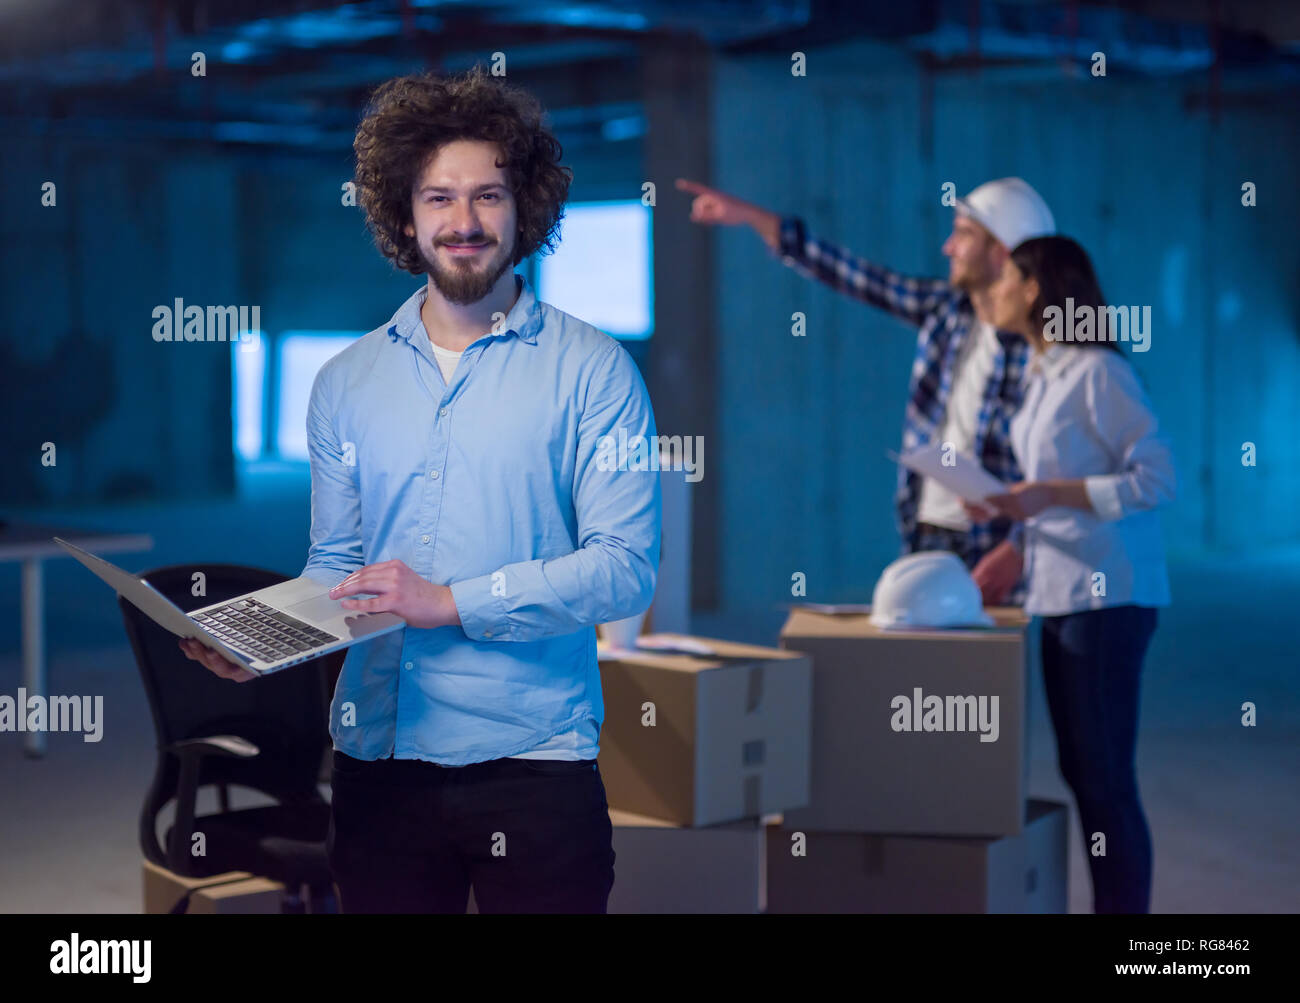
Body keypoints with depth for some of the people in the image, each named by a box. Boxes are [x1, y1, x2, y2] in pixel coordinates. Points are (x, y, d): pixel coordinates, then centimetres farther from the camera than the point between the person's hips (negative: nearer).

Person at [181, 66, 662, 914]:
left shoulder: (592, 370, -2)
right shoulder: (346, 383, 12)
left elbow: (625, 569, -10)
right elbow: (335, 564, 16)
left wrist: (452, 602, -16)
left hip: (534, 757, -3)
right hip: (378, 754, 4)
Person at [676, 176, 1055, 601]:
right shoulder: (944, 307, 7)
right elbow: (852, 275, 11)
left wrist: (1014, 554, -25)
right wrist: (750, 215, 11)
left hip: (987, 555, -7)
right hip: (924, 538, 7)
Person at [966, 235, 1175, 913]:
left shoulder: (1098, 373, -13)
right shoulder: (1043, 376, 13)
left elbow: (1156, 480, -17)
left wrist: (1051, 494, -21)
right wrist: (1009, 510, 6)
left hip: (1108, 596, -9)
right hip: (1060, 595, 9)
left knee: (1106, 776, -6)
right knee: (1078, 770, 12)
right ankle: (1105, 905, 19)